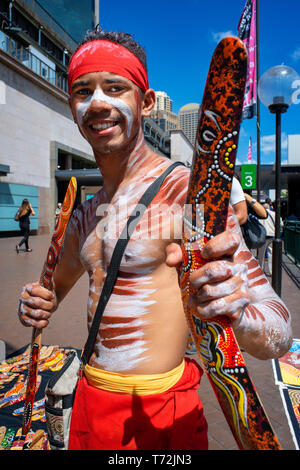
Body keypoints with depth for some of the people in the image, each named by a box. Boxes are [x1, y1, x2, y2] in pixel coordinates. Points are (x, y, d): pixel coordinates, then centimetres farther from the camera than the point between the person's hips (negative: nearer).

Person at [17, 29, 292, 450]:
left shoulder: (186, 191, -20)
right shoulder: (85, 214, 3)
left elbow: (279, 337, -22)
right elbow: (62, 280, 19)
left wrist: (239, 311, -44)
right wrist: (41, 304, -3)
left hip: (157, 414, -6)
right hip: (89, 401, 7)